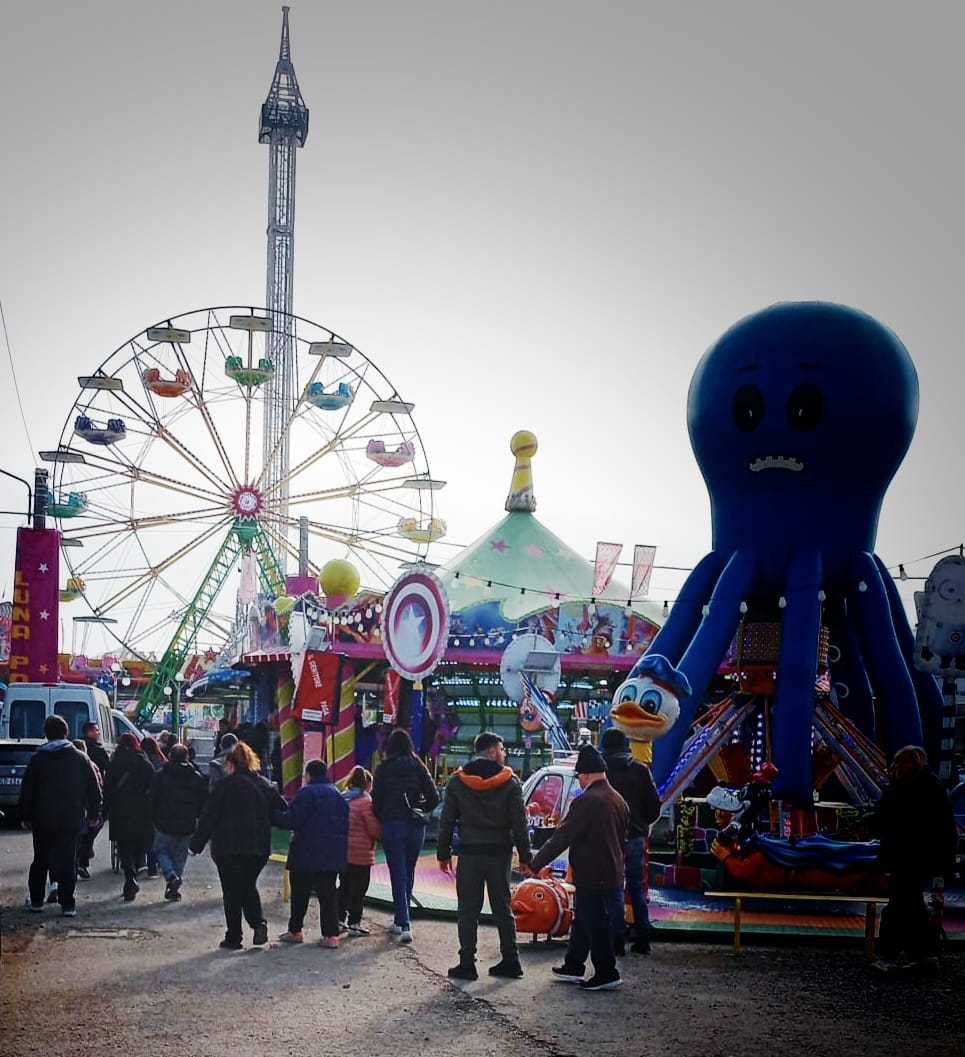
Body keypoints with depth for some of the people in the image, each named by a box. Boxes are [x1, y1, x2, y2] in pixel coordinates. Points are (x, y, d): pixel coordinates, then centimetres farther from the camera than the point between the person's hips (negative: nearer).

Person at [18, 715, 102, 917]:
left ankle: (36, 901, 20)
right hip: (72, 819, 0)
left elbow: (27, 791, 0)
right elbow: (94, 790, 4)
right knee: (68, 861, 2)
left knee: (40, 860, 14)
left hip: (43, 819, 0)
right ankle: (67, 904, -3)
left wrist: (25, 817, 8)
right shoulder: (80, 758, 1)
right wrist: (93, 814, 13)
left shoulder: (38, 759, -2)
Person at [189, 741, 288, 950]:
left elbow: (208, 817, -7)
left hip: (229, 848, -4)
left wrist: (196, 844, -1)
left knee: (232, 892, 5)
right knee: (249, 886, 20)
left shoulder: (226, 784, -8)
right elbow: (283, 813, 8)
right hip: (259, 848, 4)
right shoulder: (266, 786, 7)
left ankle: (233, 937, 9)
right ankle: (258, 922, -1)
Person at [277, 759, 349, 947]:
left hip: (308, 853, -6)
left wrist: (277, 818, 2)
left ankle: (294, 930, 14)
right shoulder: (338, 795, 15)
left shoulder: (307, 793, -9)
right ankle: (331, 934, -1)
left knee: (300, 892, 6)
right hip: (334, 854, 6)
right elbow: (345, 825, 16)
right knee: (328, 892, 6)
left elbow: (293, 819, -16)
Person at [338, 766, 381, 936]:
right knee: (359, 890, 2)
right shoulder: (365, 802, -15)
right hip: (361, 853, -7)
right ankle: (354, 923, 5)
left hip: (342, 851, 7)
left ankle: (339, 919, 21)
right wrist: (384, 832, 4)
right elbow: (375, 829, -14)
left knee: (344, 887, 17)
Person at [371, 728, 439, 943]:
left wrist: (381, 820, 11)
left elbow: (376, 800, -5)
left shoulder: (383, 768, -4)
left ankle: (404, 925, -11)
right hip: (415, 826, 2)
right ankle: (400, 921, 25)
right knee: (408, 874, 16)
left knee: (398, 875, -1)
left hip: (392, 826, -2)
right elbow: (434, 797, -3)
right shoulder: (418, 767, 1)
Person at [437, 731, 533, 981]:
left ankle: (467, 964, 2)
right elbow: (519, 823, -3)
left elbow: (447, 821, 2)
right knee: (502, 908, 11)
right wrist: (525, 856, 2)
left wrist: (443, 853, 8)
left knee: (468, 910, 4)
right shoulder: (510, 781, -3)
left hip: (469, 854, -1)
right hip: (500, 853, 1)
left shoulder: (457, 781, 1)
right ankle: (510, 961, 14)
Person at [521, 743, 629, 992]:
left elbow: (562, 837, -18)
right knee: (582, 922, 20)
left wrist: (535, 865, -13)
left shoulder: (587, 801, -19)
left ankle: (607, 974, 6)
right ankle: (573, 967, 30)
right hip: (612, 875, 9)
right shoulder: (618, 800, 9)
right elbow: (621, 838, 18)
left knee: (596, 925, 0)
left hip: (592, 878, -9)